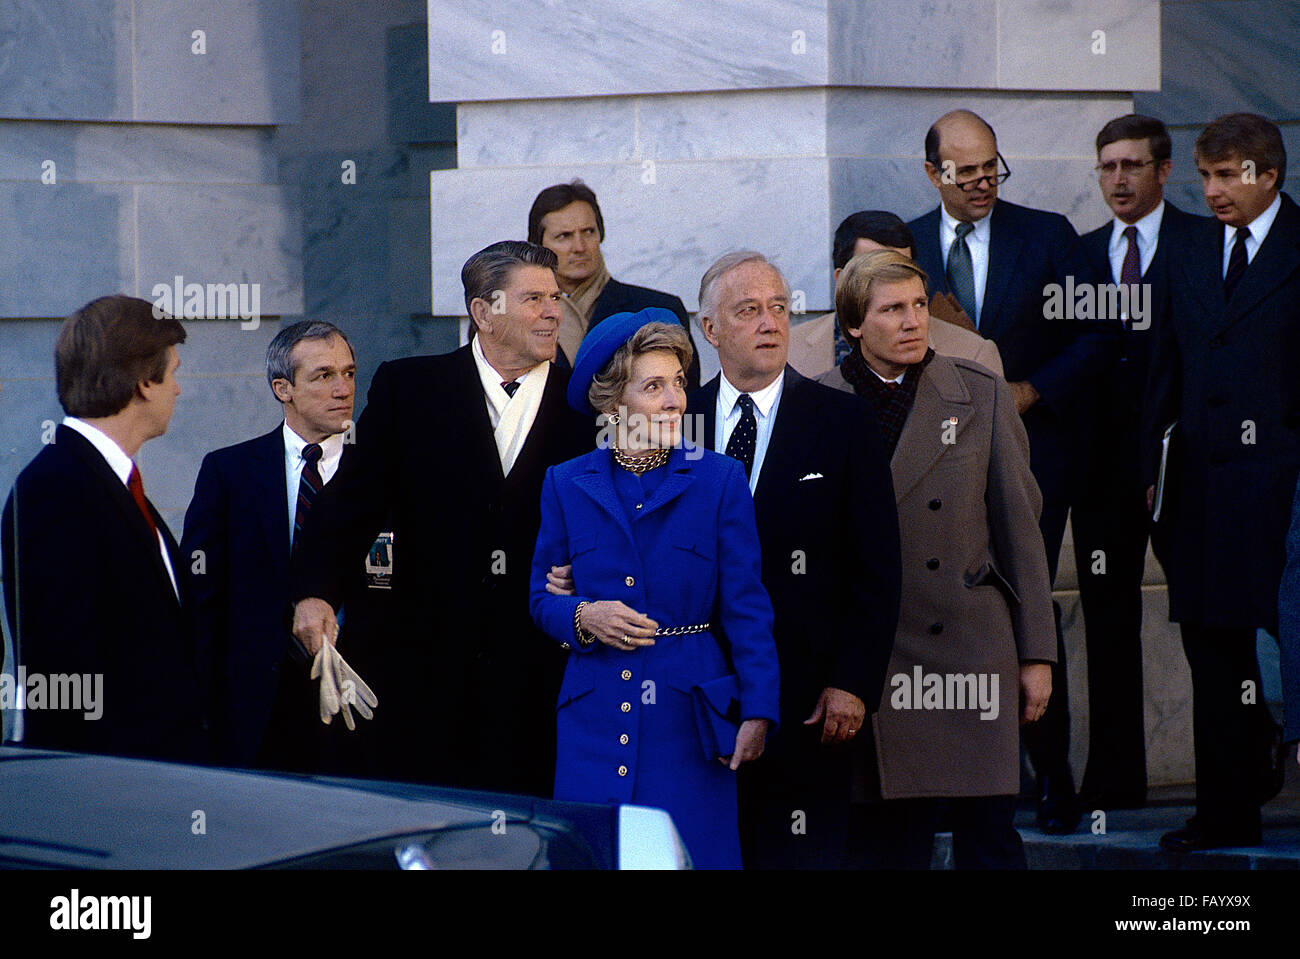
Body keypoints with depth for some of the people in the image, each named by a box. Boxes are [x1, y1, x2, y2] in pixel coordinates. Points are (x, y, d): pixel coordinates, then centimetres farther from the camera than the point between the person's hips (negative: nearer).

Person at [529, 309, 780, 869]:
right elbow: (541, 597, 13)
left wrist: (758, 712, -7)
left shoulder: (719, 480, 2)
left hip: (689, 713, -1)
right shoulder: (567, 485, 7)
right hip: (595, 717, 2)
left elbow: (746, 607, 0)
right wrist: (584, 616, -10)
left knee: (690, 854, -3)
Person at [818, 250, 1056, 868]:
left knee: (988, 829, -2)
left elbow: (1019, 524, 5)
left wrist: (1037, 654, 3)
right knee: (888, 837, 2)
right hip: (871, 651, 0)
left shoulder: (981, 395, 4)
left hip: (973, 645, 0)